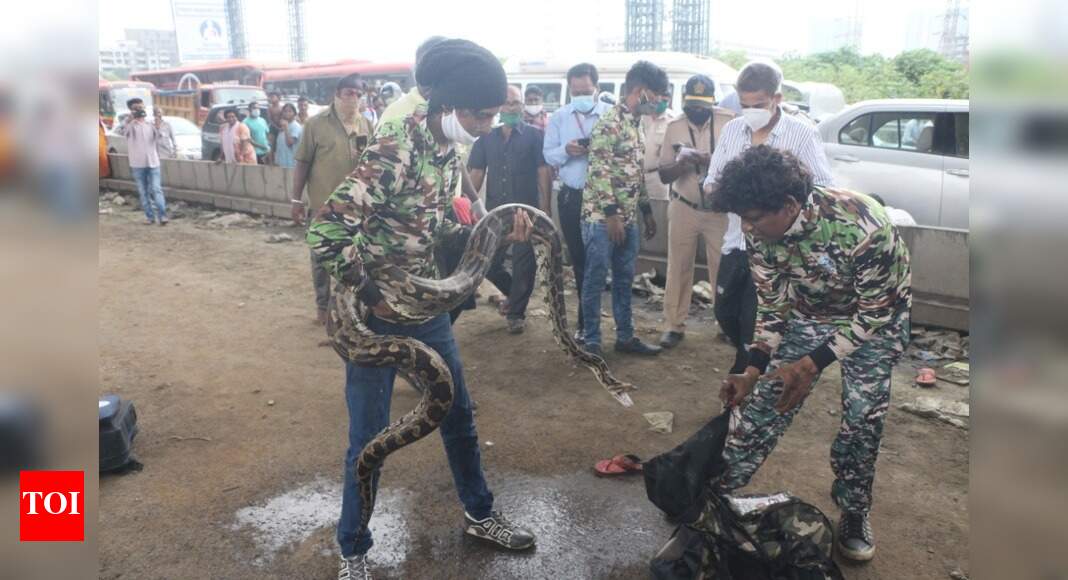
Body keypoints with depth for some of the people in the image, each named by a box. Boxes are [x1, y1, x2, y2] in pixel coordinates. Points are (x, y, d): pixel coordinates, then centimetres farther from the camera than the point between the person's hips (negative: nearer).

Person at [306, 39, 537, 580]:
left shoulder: (449, 150, 1)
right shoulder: (395, 150, -25)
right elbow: (325, 231, -28)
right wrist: (372, 296, -20)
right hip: (375, 309, -8)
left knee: (458, 411, 18)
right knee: (369, 438, 4)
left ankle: (479, 514, 39)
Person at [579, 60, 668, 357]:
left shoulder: (636, 124, 15)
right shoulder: (609, 122, -13)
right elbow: (599, 171, -18)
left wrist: (647, 211, 19)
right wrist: (611, 214, -20)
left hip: (628, 219, 9)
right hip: (602, 217, -9)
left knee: (624, 279, 14)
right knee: (596, 279, 0)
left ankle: (625, 336, 25)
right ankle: (591, 342, 9)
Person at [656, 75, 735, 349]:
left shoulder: (728, 121, -6)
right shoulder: (674, 127, 1)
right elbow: (663, 175, 2)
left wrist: (715, 160, -24)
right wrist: (681, 162, -19)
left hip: (720, 210, -2)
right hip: (684, 209, 2)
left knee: (723, 268, 4)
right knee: (678, 268, 6)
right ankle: (674, 326, 15)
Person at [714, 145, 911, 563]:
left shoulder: (862, 228, -39)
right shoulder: (760, 232, -24)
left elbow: (876, 311, -26)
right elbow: (772, 303, -10)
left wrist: (813, 364, -29)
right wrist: (752, 370, -17)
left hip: (874, 314, -3)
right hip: (808, 312, 4)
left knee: (863, 417, -5)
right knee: (767, 398, 1)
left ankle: (853, 513, 18)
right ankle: (721, 489, 16)